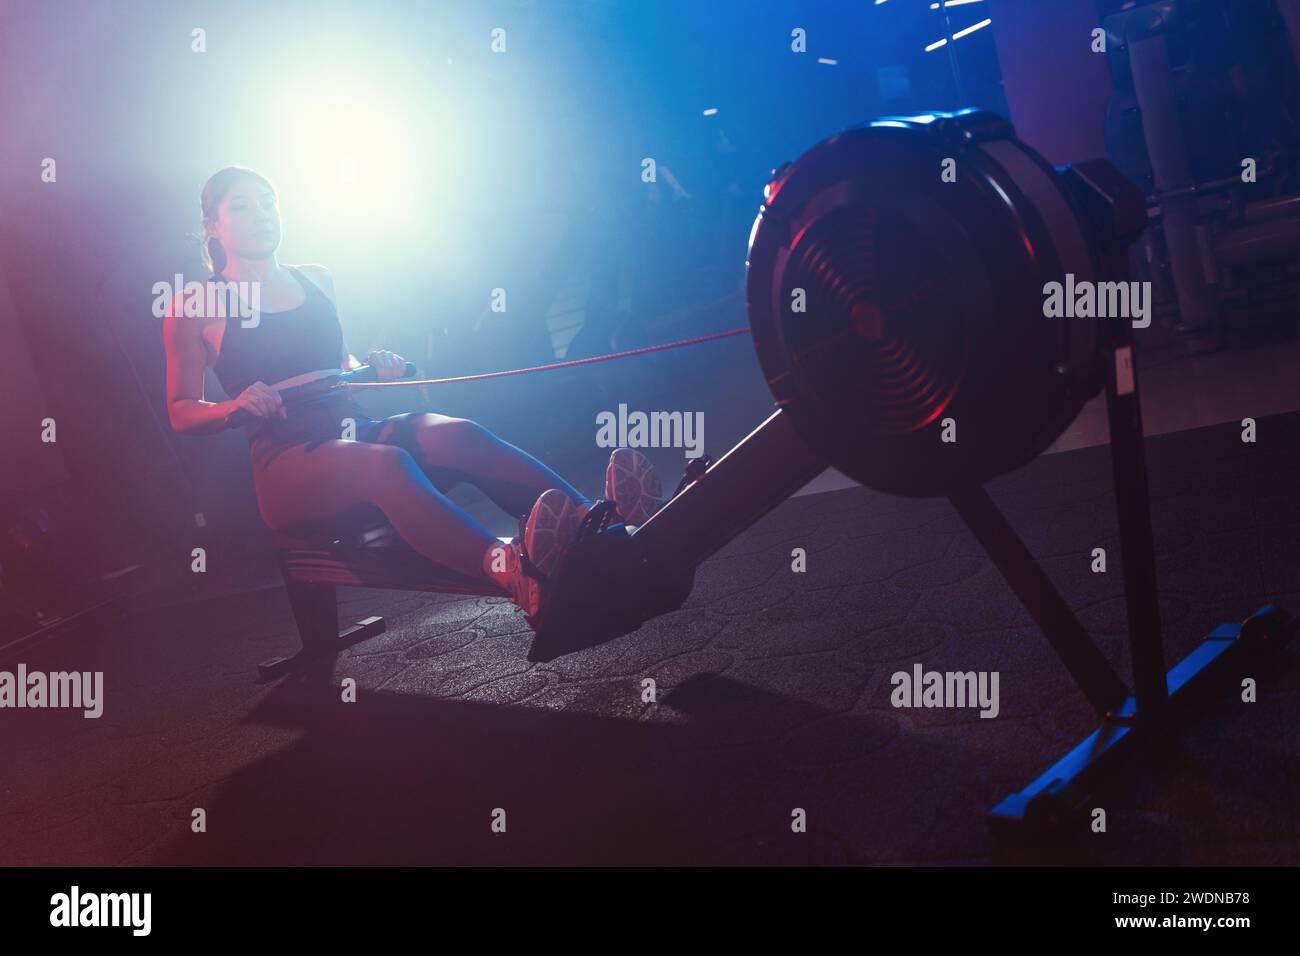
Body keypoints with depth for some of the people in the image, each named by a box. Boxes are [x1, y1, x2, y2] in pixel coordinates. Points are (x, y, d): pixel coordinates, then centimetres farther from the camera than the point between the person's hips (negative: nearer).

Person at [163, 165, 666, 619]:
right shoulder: (195, 309, 4)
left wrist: (373, 370, 7)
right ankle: (512, 569, -68)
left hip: (354, 431, 5)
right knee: (385, 462, -39)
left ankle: (597, 520, -53)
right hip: (286, 464, -5)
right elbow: (181, 412, 3)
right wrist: (239, 405, -18)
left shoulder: (315, 280, 20)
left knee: (456, 434, -28)